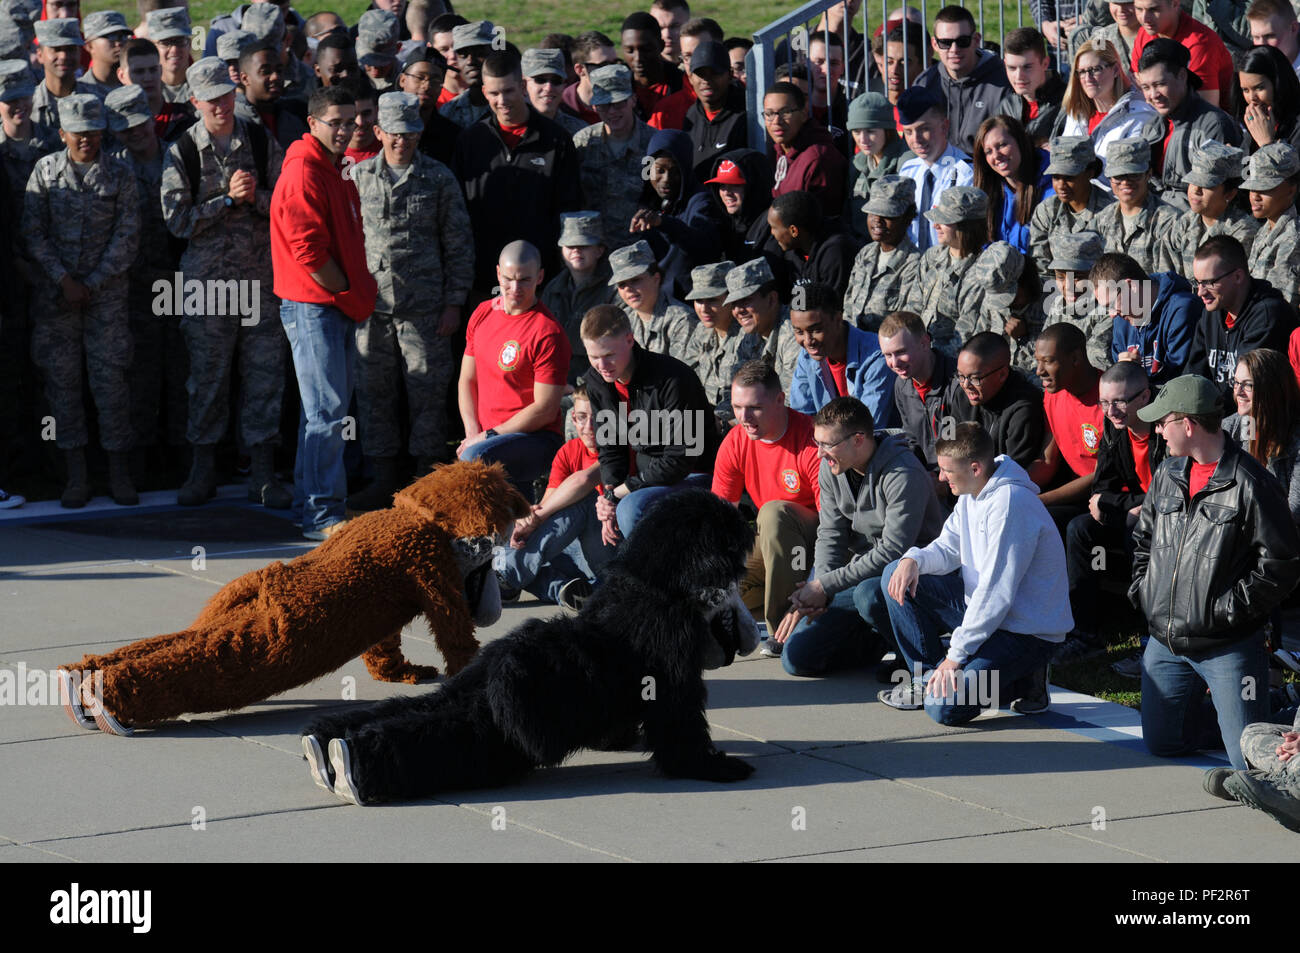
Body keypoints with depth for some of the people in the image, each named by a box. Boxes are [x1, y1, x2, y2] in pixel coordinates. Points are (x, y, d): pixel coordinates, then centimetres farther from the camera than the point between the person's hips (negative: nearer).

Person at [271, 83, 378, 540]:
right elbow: (309, 250, -19)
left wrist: (359, 292, 13)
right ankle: (323, 515, -8)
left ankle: (310, 502, 20)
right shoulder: (303, 173, -15)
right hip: (313, 306, -10)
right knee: (328, 412, -10)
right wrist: (349, 291, -10)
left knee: (326, 410, 13)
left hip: (338, 306, 10)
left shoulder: (335, 172, 17)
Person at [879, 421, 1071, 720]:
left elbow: (995, 593, -26)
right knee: (897, 577, 3)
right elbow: (948, 549, 11)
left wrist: (955, 656, -23)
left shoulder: (1009, 502, -25)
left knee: (943, 706, -23)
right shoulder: (972, 493, 5)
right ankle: (927, 679, 8)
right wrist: (913, 560, -14)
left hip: (1028, 633, -9)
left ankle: (1022, 682, 1)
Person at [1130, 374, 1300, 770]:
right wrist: (1141, 587, 10)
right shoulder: (1167, 474, 8)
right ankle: (1213, 717, 37)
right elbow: (1143, 536, 23)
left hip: (1228, 646, -7)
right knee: (1161, 745, 13)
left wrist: (1231, 607, -16)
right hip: (1164, 644, 7)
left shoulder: (1251, 484, -15)